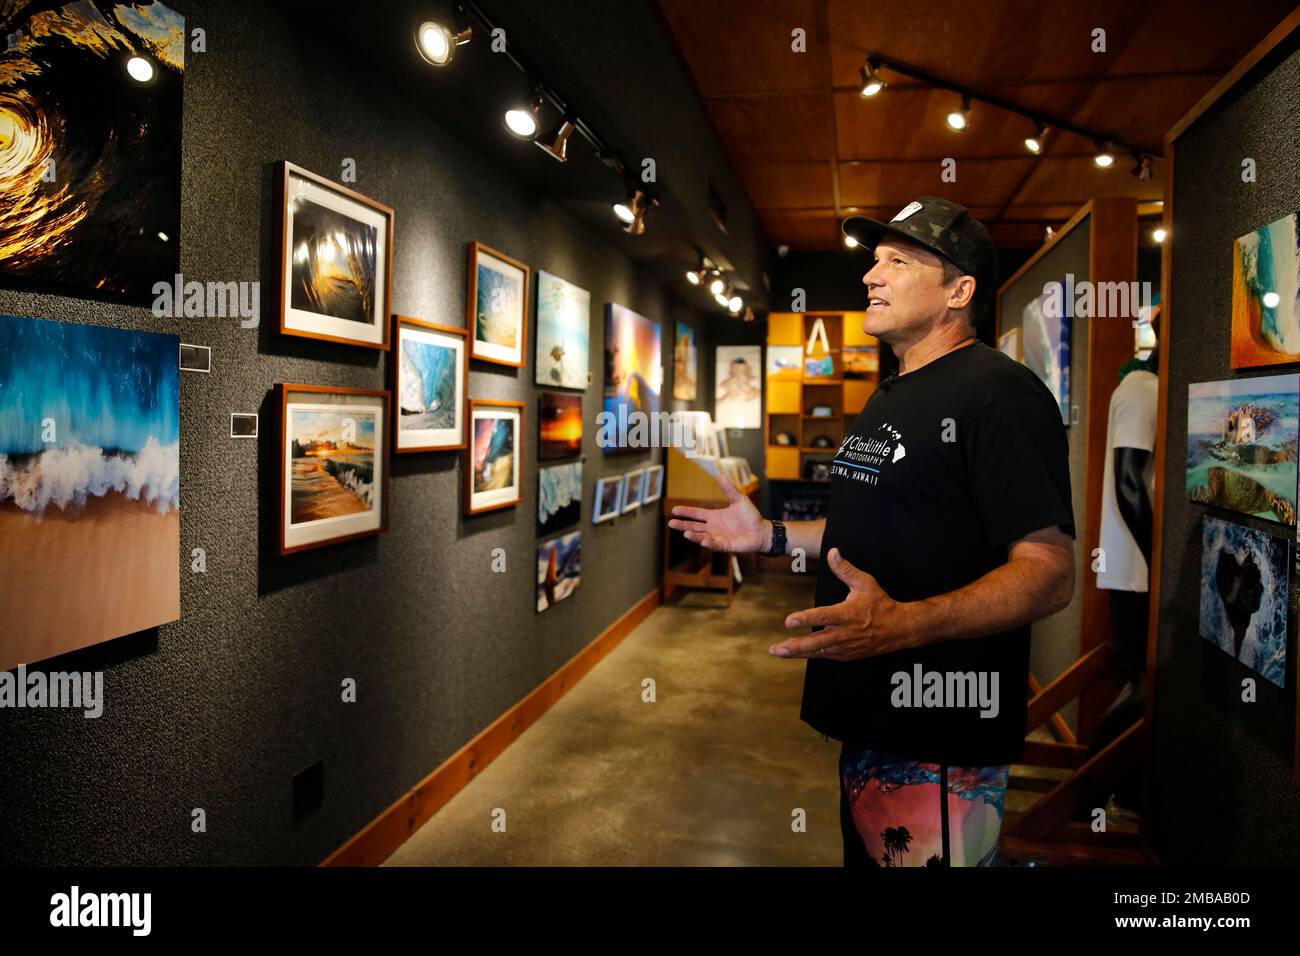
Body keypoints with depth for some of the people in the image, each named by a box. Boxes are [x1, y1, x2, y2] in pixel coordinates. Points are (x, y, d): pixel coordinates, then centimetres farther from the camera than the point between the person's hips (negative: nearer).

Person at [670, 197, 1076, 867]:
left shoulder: (1000, 393, -16)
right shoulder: (889, 396, 16)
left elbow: (1050, 572, -23)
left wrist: (901, 624, -36)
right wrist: (772, 536, 15)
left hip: (938, 740, -9)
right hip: (868, 717, 10)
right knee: (865, 852, 23)